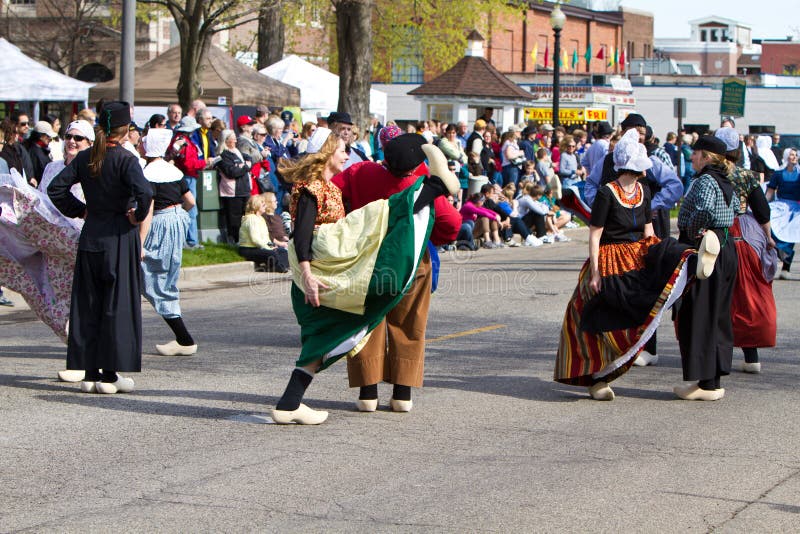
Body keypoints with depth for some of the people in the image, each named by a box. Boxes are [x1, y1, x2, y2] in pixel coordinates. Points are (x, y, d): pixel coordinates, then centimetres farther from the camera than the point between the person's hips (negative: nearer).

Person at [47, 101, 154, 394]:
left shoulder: (84, 158, 4)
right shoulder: (125, 159, -12)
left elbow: (55, 189, 4)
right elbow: (145, 193, -27)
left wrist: (80, 211, 11)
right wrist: (138, 216, -10)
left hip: (90, 236, 5)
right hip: (119, 238, -5)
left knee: (87, 305, 10)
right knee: (118, 305, 1)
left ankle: (89, 373, 12)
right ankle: (109, 376, 2)